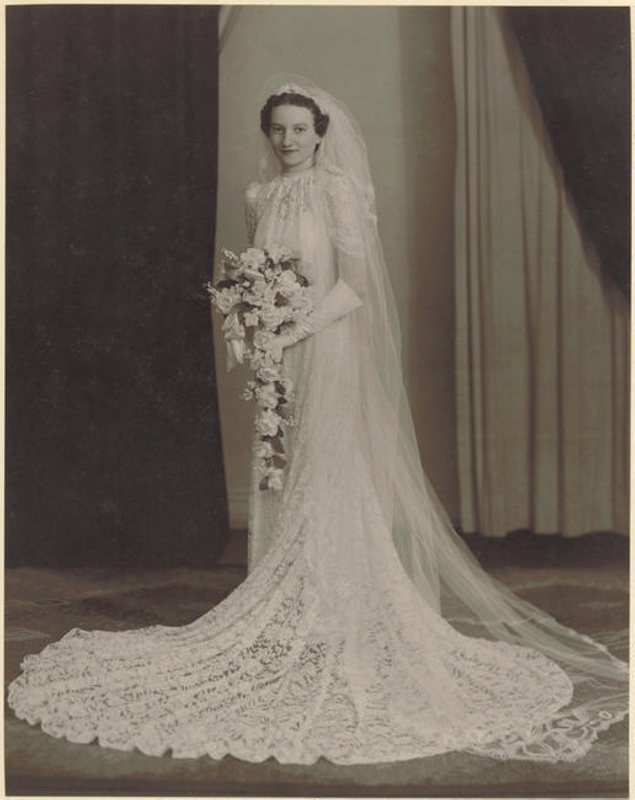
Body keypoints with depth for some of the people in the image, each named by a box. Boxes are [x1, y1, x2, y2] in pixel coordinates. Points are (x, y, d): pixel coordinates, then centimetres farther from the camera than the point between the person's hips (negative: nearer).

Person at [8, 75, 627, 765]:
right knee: (280, 490, 6)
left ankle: (334, 626, 4)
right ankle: (289, 624, 15)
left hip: (328, 354, -6)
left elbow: (354, 283, -13)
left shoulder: (336, 191, -6)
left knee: (326, 489, -5)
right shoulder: (261, 196, 13)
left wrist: (294, 332, -19)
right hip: (278, 361, 6)